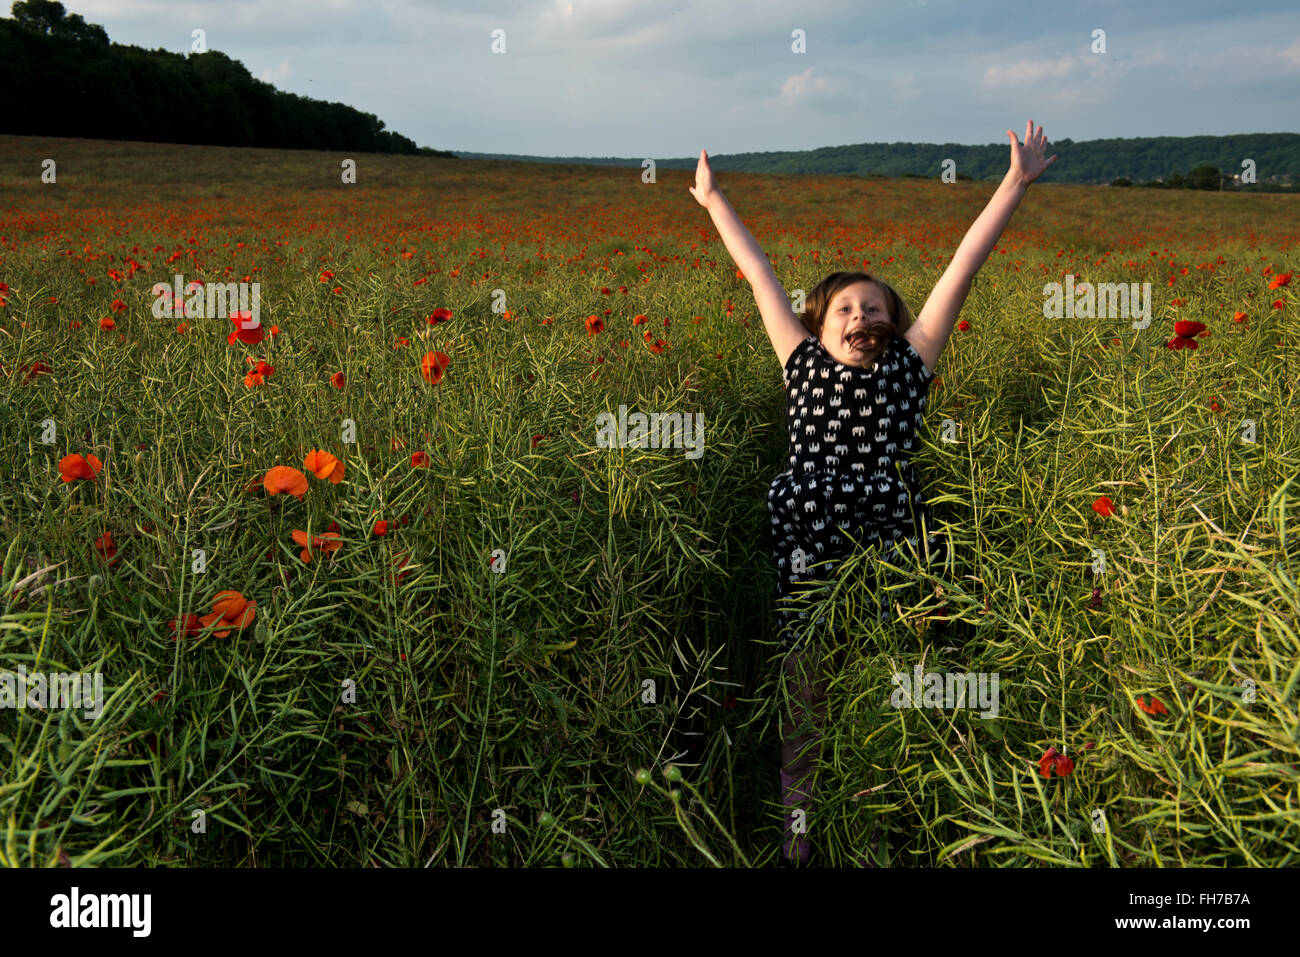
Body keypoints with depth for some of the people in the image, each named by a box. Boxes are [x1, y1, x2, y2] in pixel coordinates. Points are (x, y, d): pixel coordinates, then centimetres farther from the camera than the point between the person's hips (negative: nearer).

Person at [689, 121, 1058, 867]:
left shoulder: (910, 367, 12)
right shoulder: (803, 364, 14)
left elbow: (963, 266, 11)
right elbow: (760, 274, 22)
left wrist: (1018, 182, 11)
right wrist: (715, 201, 31)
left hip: (894, 546, -1)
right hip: (808, 547, 1)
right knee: (805, 695, 8)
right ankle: (800, 832, 22)